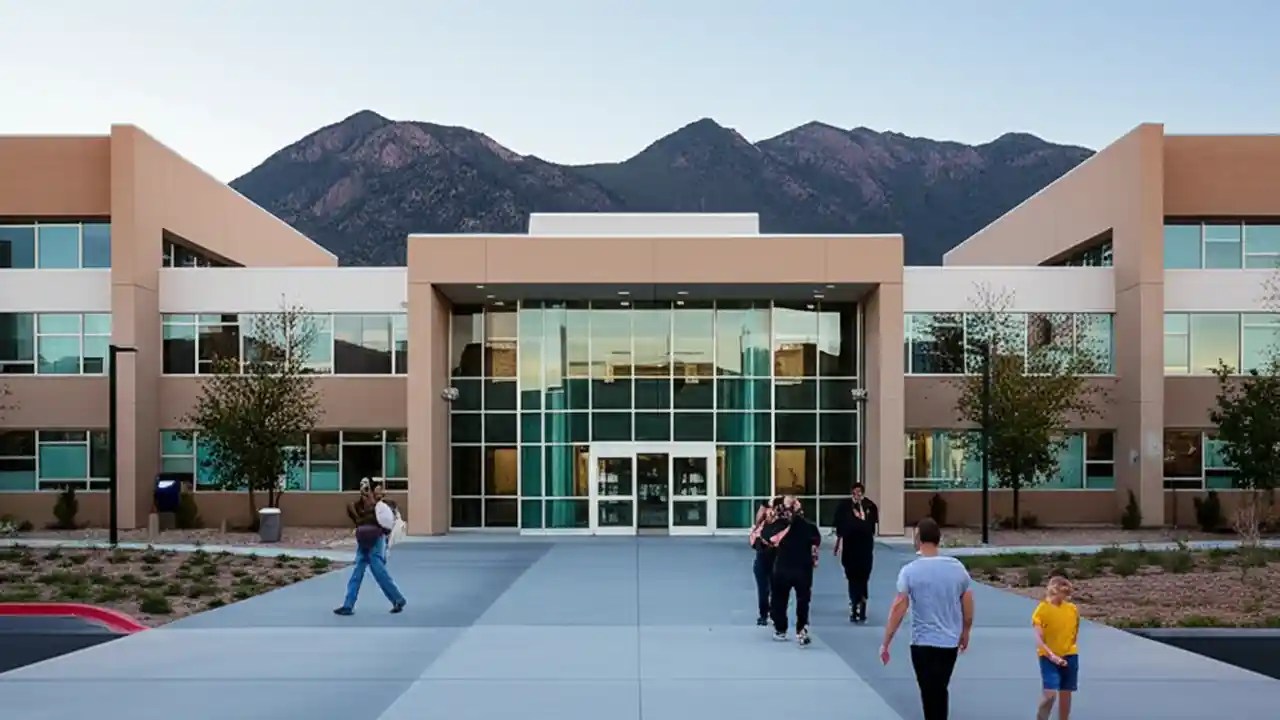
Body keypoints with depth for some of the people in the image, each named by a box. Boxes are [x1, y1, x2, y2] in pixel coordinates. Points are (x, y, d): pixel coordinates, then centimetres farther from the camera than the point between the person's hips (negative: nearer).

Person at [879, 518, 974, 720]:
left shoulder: (910, 571, -13)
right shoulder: (957, 567, -2)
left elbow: (898, 608, -16)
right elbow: (968, 604, 6)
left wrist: (885, 644, -10)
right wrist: (965, 633, 22)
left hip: (923, 644, -4)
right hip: (951, 642, 4)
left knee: (931, 696, 5)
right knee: (941, 692, 22)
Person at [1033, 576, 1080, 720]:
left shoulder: (1073, 609, 0)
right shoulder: (1042, 609, -12)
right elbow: (1038, 639, -17)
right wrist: (1052, 655, -28)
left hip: (1069, 655, 4)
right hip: (1048, 657, -4)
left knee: (1066, 694, 9)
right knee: (1050, 693, -16)